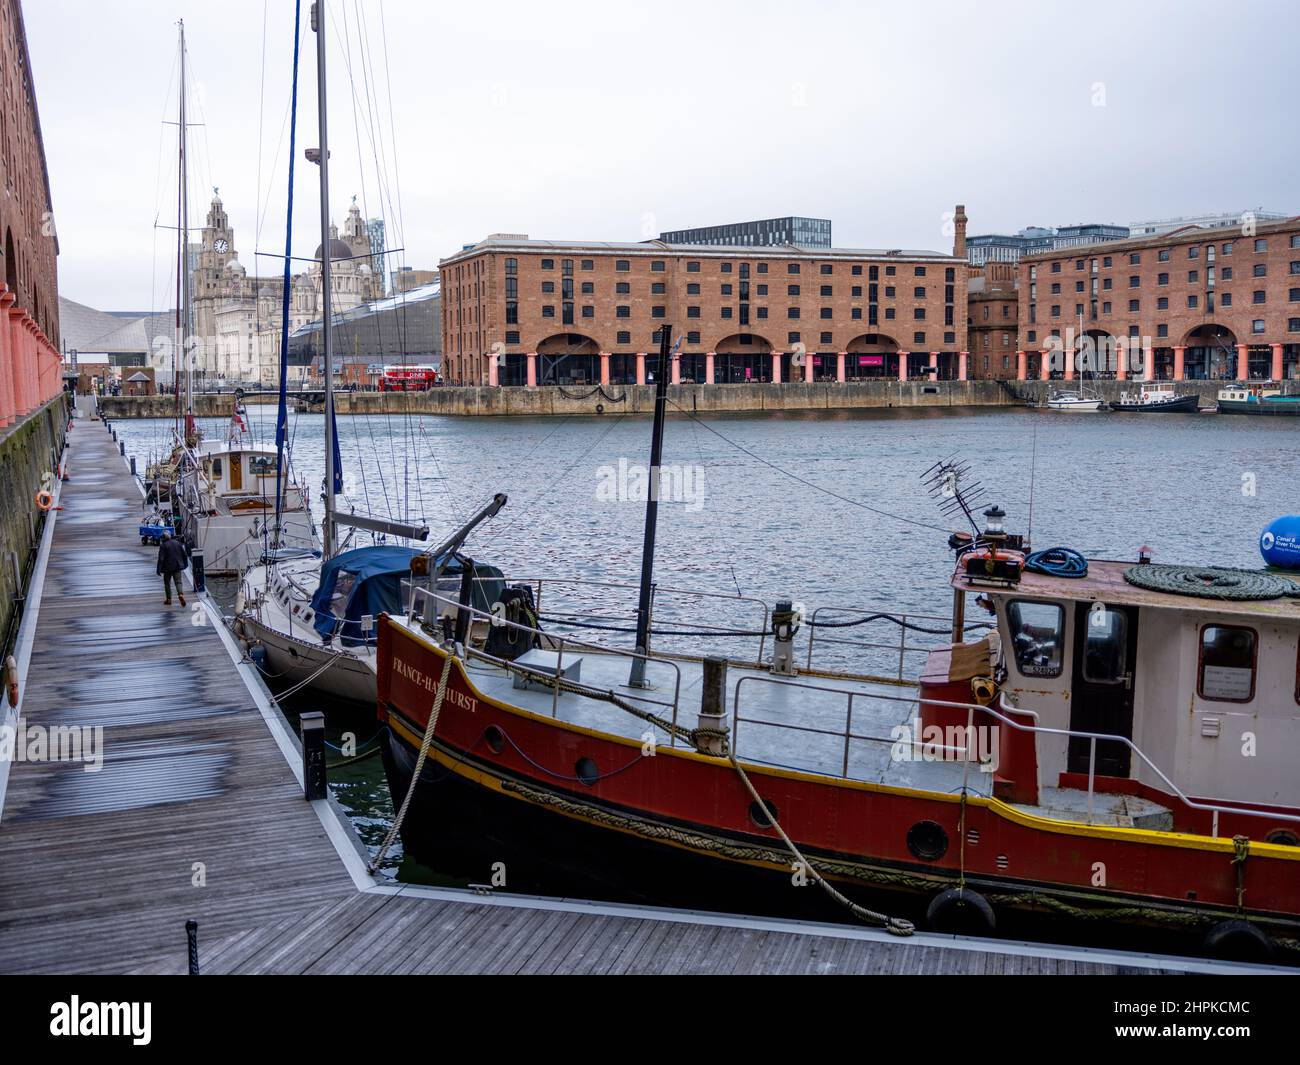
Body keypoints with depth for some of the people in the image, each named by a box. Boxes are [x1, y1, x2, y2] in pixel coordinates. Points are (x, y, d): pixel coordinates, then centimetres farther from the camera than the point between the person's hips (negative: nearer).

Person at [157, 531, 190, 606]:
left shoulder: (163, 545, -12)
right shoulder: (178, 543, 4)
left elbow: (161, 558, -14)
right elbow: (185, 554, 9)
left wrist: (159, 570, -10)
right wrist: (185, 564, 22)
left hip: (168, 567, -3)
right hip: (177, 566, 3)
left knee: (167, 583, 11)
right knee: (178, 581, 3)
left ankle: (168, 599, 14)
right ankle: (180, 594, -24)